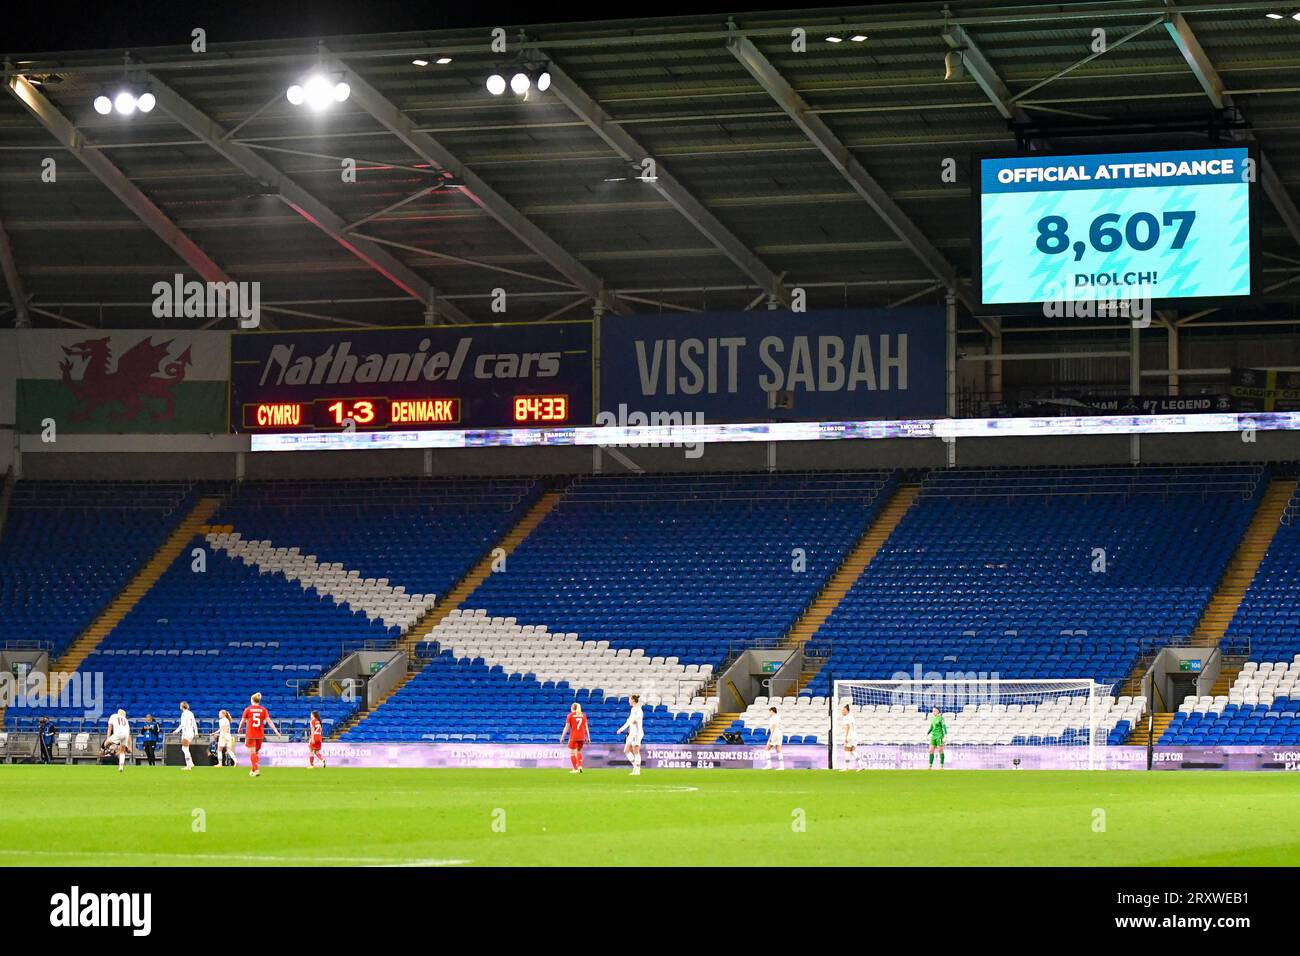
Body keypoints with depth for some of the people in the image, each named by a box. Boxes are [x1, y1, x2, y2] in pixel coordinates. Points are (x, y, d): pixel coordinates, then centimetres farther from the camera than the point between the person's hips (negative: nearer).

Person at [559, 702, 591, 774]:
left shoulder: (570, 715, -1)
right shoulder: (583, 715, 8)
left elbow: (566, 727, -4)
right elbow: (586, 727, 7)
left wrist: (562, 737, -1)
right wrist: (588, 737, 11)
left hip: (573, 737, -4)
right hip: (582, 737, 4)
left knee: (572, 753, 4)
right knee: (579, 751, 21)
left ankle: (575, 769, -1)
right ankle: (580, 766, 6)